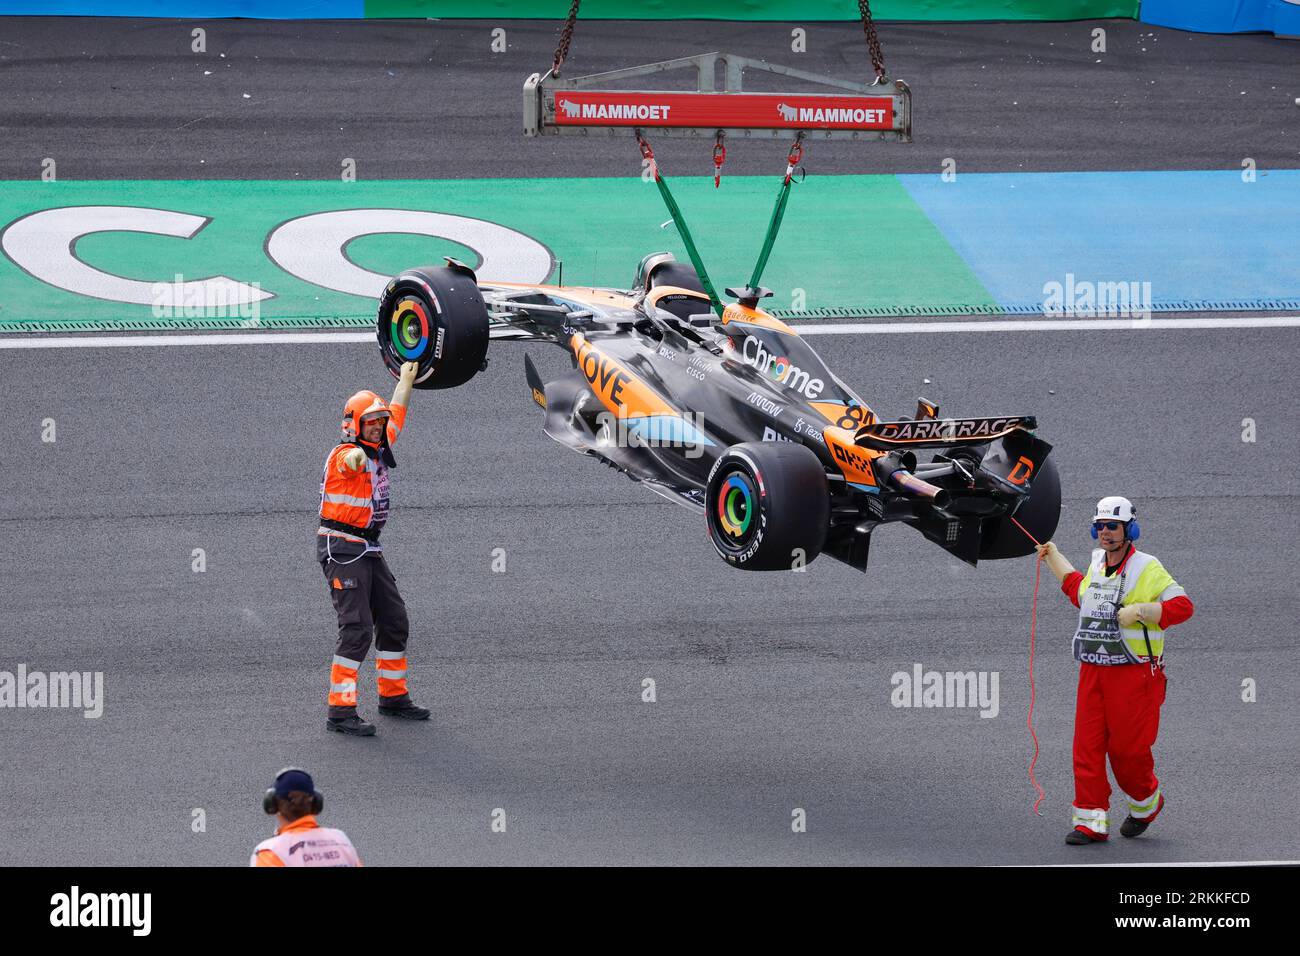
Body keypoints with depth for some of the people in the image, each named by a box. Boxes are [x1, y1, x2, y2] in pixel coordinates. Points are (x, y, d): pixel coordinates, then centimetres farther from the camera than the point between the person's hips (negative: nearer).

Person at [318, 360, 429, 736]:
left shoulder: (380, 450, 11)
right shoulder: (345, 455, -15)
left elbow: (396, 416, 31)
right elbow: (351, 461, -42)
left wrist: (406, 381, 45)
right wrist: (354, 459, -66)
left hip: (369, 550, 9)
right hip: (341, 548, -9)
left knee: (394, 621, 13)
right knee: (357, 627, -16)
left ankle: (394, 697, 29)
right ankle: (341, 710, -17)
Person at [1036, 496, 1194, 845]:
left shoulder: (1147, 569, -8)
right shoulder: (1097, 566, 14)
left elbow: (1182, 605, -15)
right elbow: (1081, 593, 36)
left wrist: (1139, 610, -24)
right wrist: (1055, 559, 40)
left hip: (1134, 675, -6)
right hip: (1093, 672, 6)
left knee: (1127, 748, -2)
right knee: (1087, 747, -1)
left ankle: (1146, 804, 26)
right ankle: (1091, 821, 1)